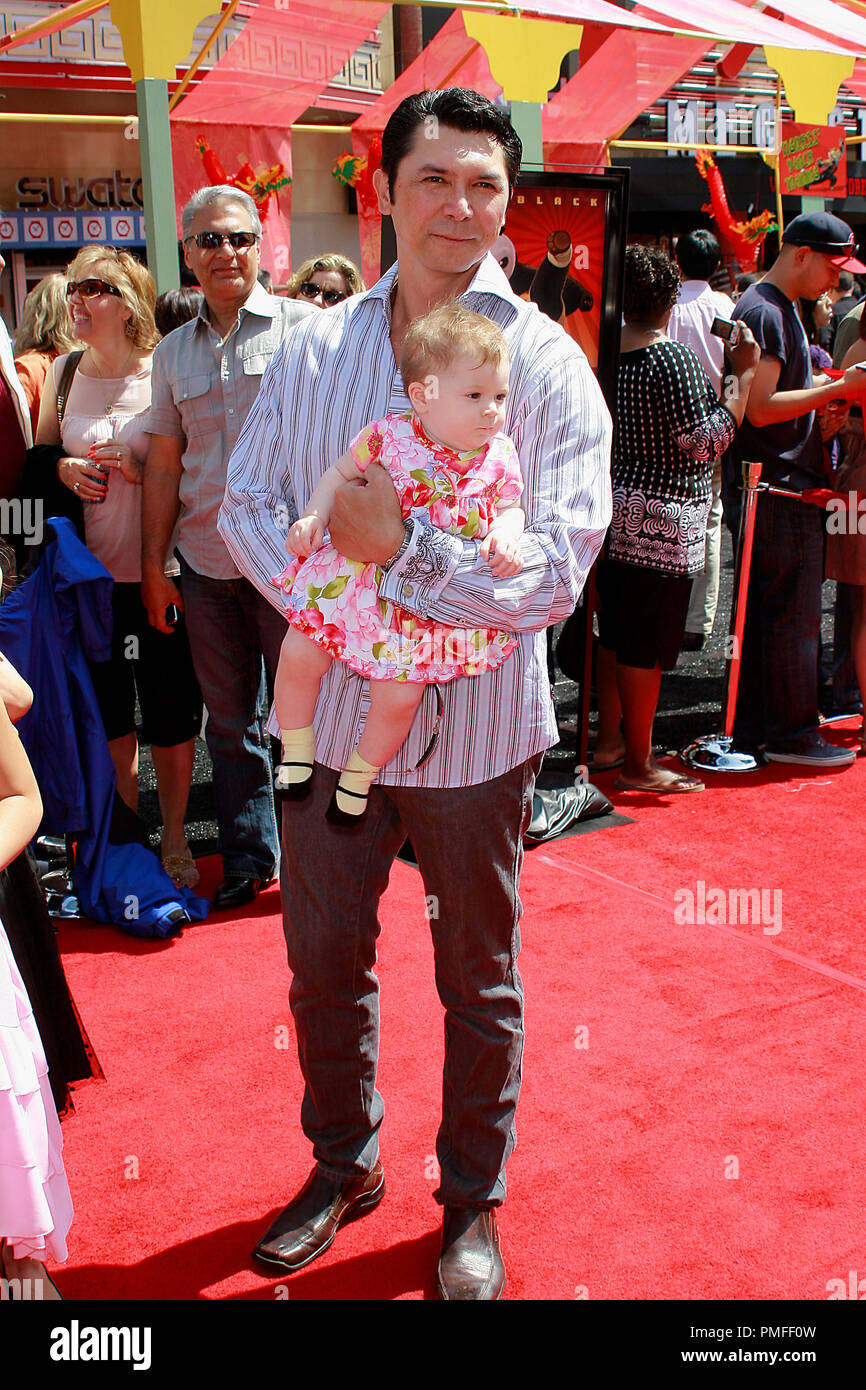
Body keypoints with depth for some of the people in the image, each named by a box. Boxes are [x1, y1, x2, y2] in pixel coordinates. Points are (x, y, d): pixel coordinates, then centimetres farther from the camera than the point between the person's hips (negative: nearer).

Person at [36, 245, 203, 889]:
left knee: (172, 720, 5)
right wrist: (63, 469, -6)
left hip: (161, 570, -3)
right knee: (109, 715, 12)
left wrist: (137, 469, -18)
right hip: (90, 571, 3)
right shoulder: (62, 374, 6)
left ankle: (173, 839, 24)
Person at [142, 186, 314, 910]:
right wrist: (154, 566, 9)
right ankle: (248, 860, 26)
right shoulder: (174, 352, 12)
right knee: (230, 720, 12)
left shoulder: (303, 326, -1)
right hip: (204, 561, 4)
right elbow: (164, 464, 13)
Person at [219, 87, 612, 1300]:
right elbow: (246, 500, 3)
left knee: (479, 983, 14)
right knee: (323, 962, 18)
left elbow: (557, 571, -18)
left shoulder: (546, 363, -10)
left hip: (471, 726, -3)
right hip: (331, 708, 4)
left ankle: (472, 1201, 37)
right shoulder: (315, 349, 2)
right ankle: (344, 1165, 43)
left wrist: (399, 555, -24)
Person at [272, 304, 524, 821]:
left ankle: (360, 775, 20)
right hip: (358, 575, 1)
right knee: (298, 653, -5)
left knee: (400, 696, -8)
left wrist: (506, 533, -17)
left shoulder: (499, 455, -1)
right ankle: (297, 751, 20)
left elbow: (511, 507, 7)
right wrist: (315, 515, -7)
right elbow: (342, 472, 8)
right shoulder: (389, 436, -5)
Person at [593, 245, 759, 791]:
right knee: (648, 644, 0)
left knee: (615, 633, 17)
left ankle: (609, 739, 28)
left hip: (616, 514, 7)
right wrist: (744, 376, -12)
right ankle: (638, 764, 9)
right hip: (662, 521, -7)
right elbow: (706, 442, -18)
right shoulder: (674, 358, -16)